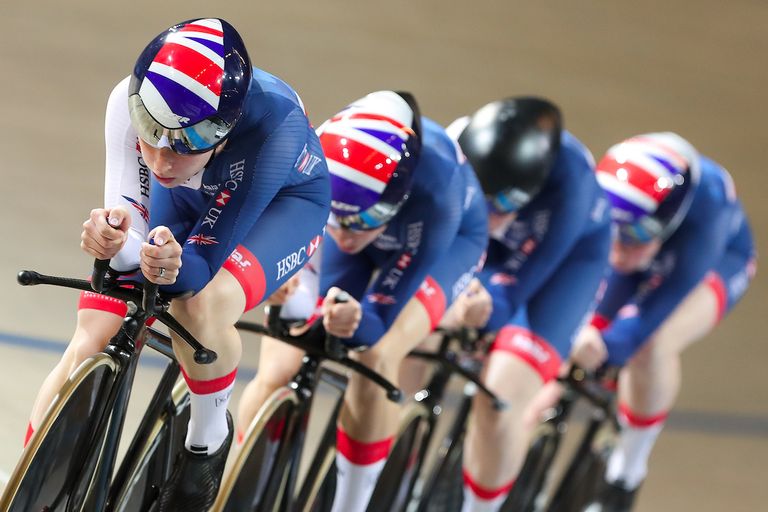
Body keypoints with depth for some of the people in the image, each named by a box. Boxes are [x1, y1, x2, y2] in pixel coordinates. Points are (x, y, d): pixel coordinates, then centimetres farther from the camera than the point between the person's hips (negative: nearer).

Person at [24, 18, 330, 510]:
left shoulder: (275, 130, -42)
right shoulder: (132, 101, -35)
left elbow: (201, 264, -36)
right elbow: (131, 211, -25)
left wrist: (173, 264, -58)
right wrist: (115, 238, -48)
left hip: (280, 199, -3)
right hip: (186, 199, 3)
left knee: (202, 304, -33)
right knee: (91, 342, -12)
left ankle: (209, 437, -5)